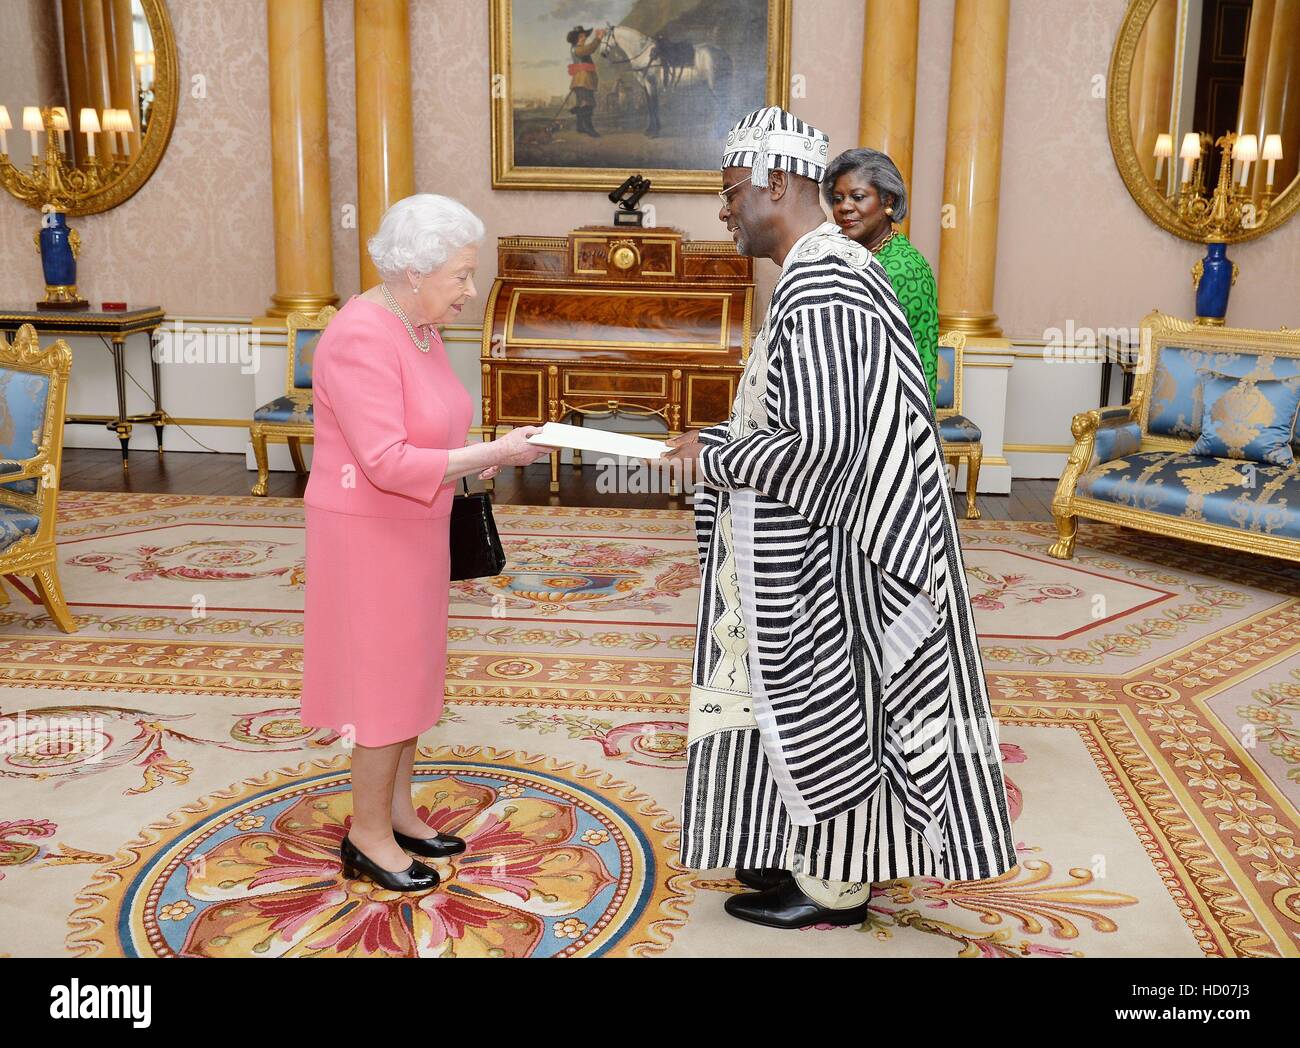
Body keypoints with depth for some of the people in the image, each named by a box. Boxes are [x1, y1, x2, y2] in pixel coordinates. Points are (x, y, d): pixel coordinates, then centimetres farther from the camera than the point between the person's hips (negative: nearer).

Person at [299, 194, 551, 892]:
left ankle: (397, 811, 29)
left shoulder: (419, 327, 7)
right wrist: (493, 455, -26)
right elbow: (387, 463, -29)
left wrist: (482, 459, 1)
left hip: (412, 526, 9)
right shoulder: (362, 338, -23)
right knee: (384, 677, 1)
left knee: (409, 670, 15)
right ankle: (368, 836, 16)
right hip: (369, 531, -9)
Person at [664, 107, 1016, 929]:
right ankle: (817, 854, 36)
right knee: (815, 704, 20)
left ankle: (834, 886, 25)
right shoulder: (832, 267, 9)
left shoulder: (815, 288, -23)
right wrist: (725, 444, 10)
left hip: (819, 553, -10)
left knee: (820, 707, 6)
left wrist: (714, 457, -14)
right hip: (820, 539, 10)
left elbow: (818, 443, -29)